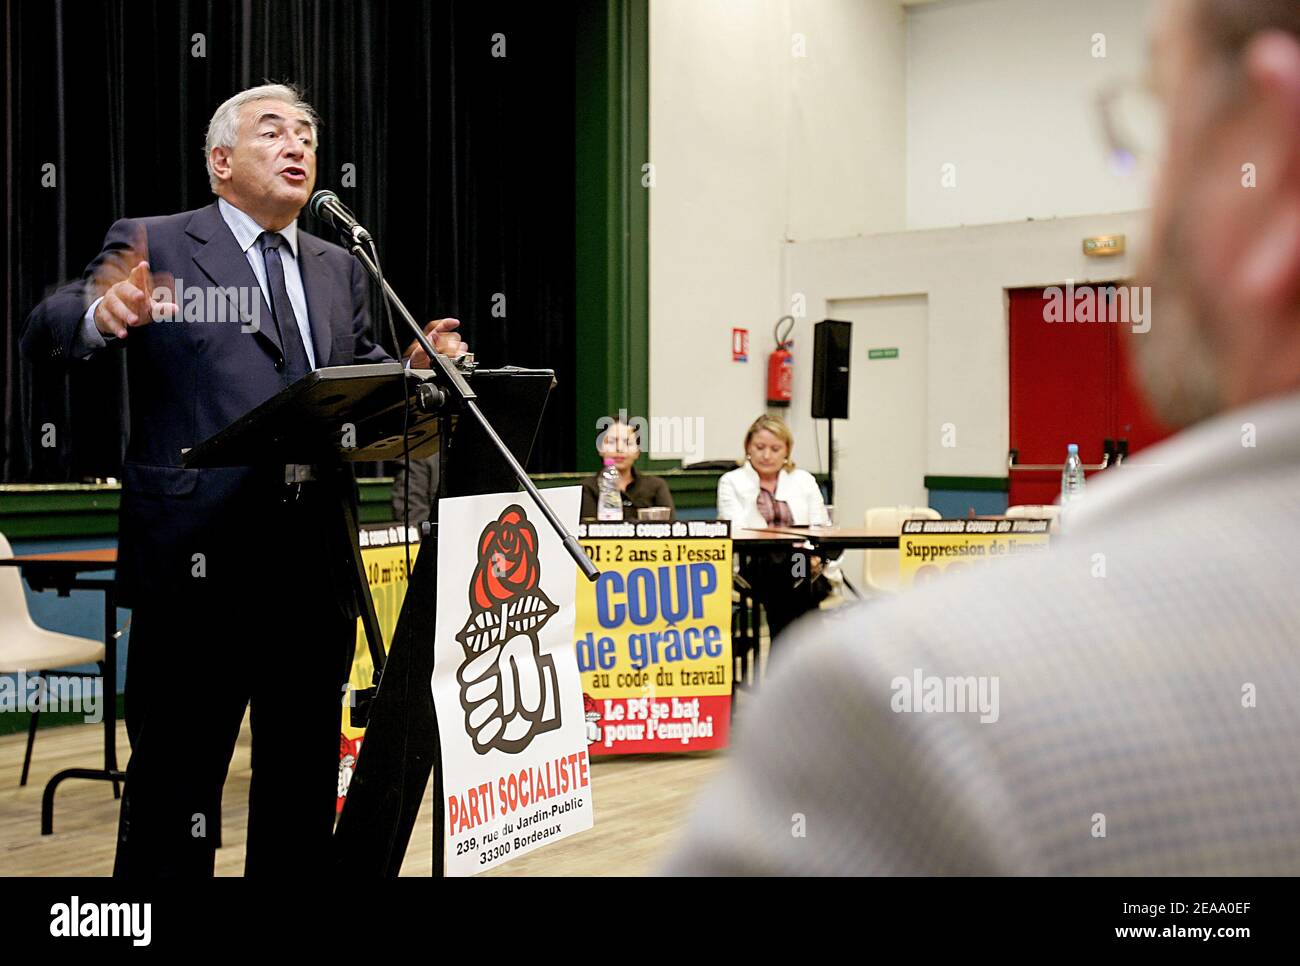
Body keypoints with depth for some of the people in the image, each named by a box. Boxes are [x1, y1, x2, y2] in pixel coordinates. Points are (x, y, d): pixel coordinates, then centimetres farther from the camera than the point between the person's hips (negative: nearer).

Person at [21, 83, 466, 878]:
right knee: (177, 771, 0)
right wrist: (101, 316, -31)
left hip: (319, 554, 6)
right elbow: (47, 335, -9)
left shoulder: (339, 267, 18)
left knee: (306, 768, 14)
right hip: (198, 554, -5)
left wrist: (418, 367, -5)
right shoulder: (153, 245, 1)